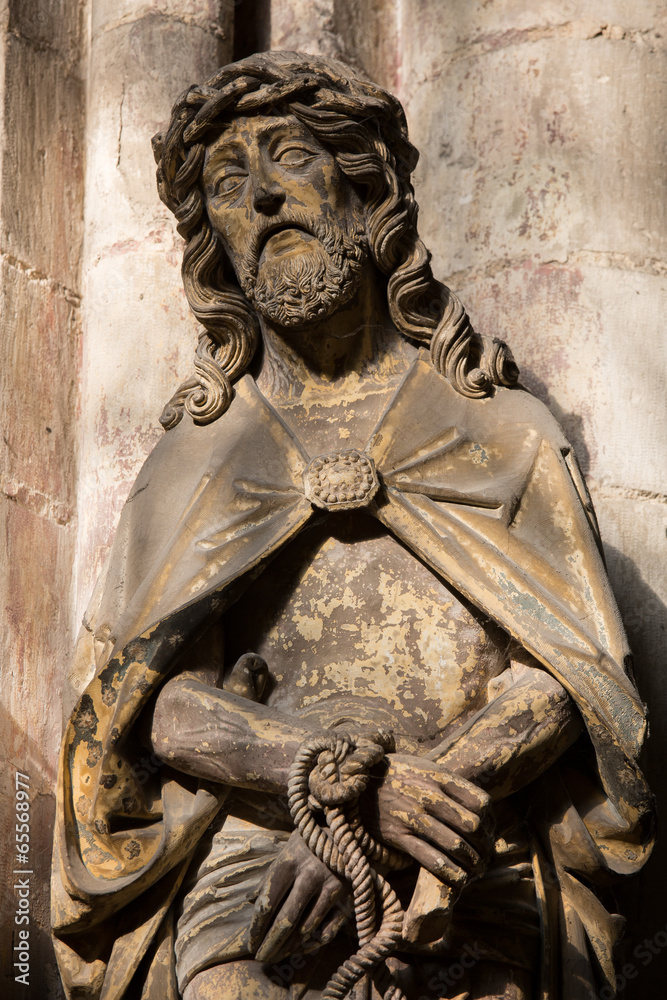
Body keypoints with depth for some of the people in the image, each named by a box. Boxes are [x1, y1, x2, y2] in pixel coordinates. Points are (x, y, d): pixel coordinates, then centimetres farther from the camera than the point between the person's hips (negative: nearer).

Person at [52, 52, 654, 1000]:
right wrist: (352, 783, -15)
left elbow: (568, 674, 0)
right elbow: (163, 701, 3)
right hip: (253, 849, 1)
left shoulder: (502, 432, 10)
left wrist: (368, 834, -13)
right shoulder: (201, 456, 13)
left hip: (477, 880, 0)